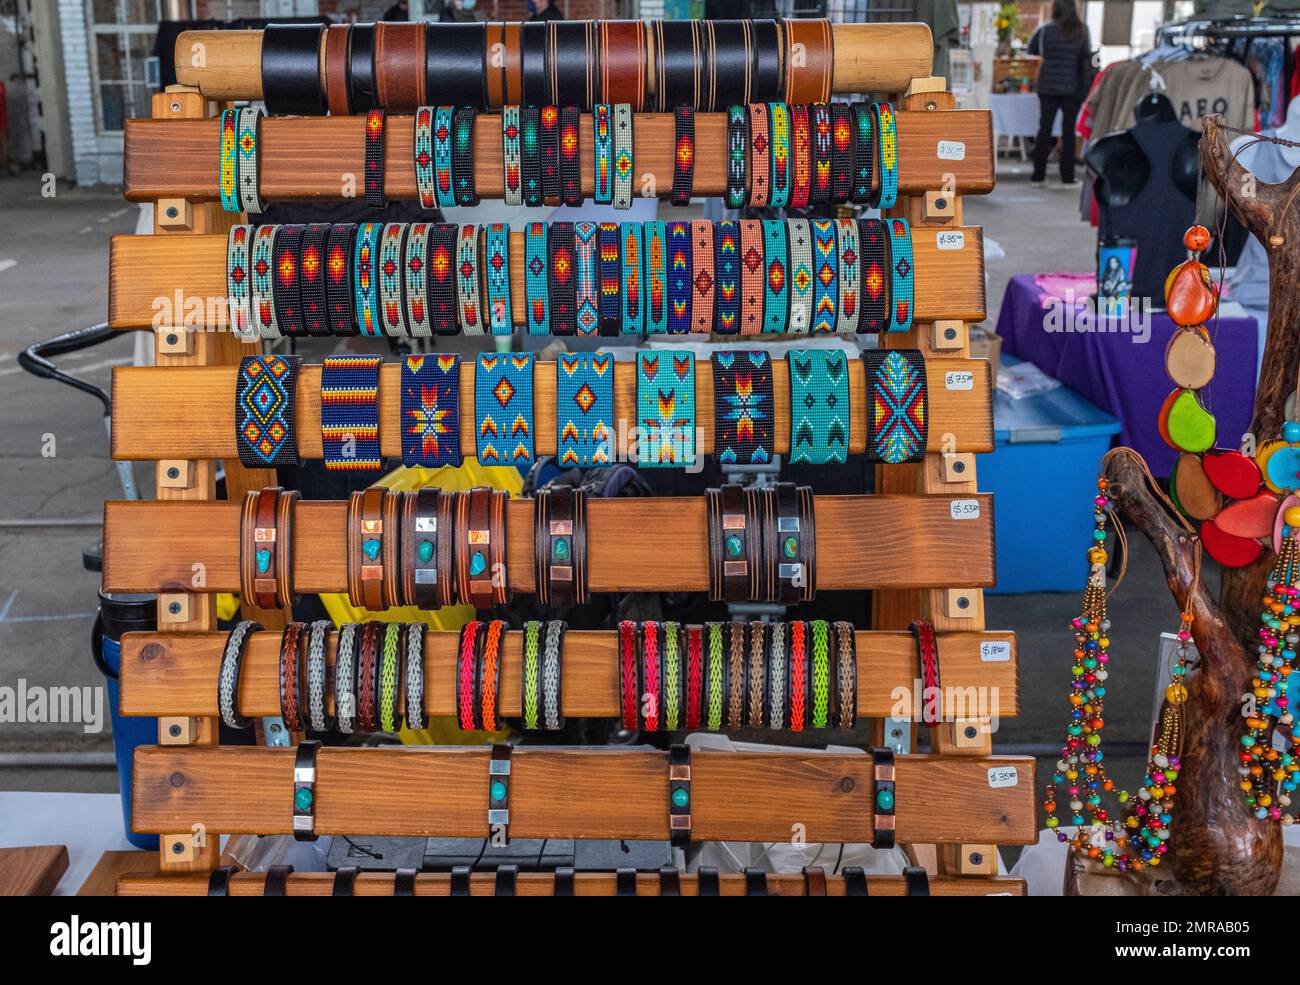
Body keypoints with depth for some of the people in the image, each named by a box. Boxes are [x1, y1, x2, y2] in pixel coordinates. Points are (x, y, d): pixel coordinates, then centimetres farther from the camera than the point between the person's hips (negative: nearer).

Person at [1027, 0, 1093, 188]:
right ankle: (1068, 178, 7)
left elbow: (1031, 50, 8)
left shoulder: (1045, 30, -2)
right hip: (1071, 89, -1)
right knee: (1068, 132, 6)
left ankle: (1038, 176, 9)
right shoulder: (1081, 31, -2)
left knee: (1044, 130, 7)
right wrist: (1086, 88, -2)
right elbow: (1086, 60, -4)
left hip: (1047, 87, 1)